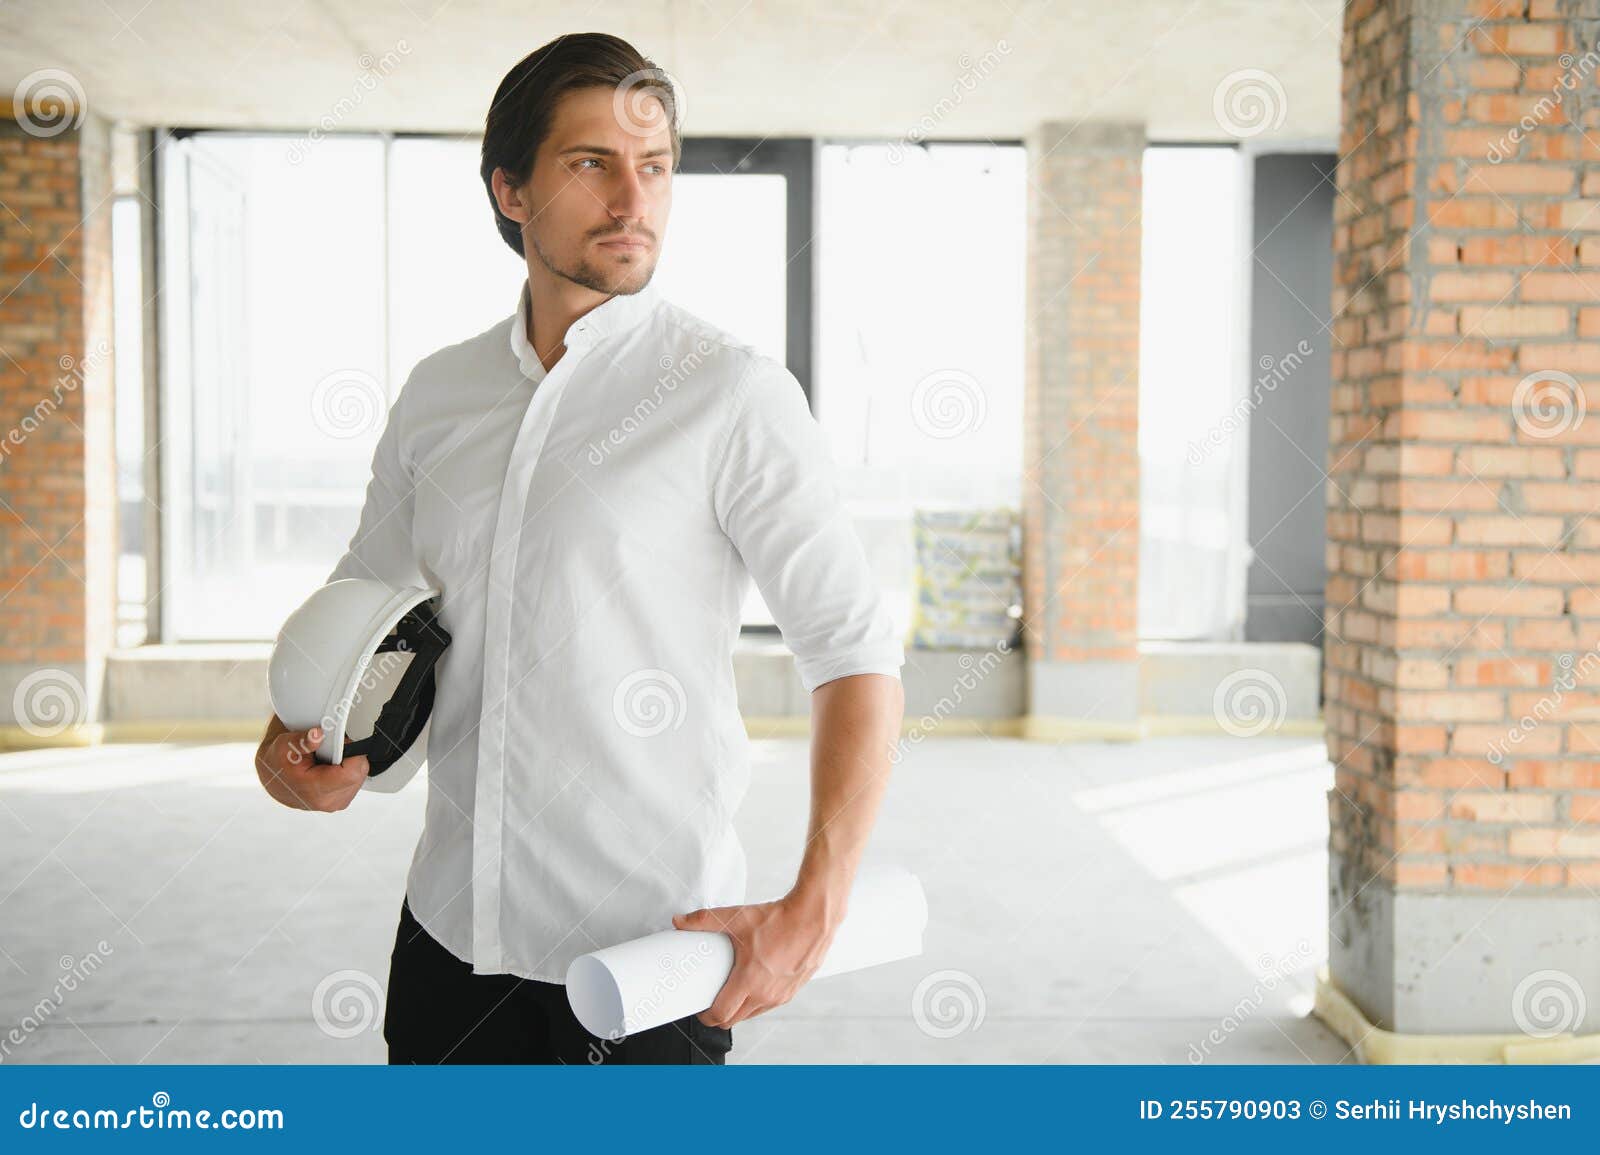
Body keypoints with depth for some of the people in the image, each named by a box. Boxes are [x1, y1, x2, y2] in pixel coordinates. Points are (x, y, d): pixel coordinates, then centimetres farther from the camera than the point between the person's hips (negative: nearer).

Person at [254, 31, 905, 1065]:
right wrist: (289, 740, -1)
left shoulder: (735, 395, -10)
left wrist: (813, 911, -22)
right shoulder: (437, 394, 6)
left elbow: (857, 650, -12)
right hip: (451, 930, 5)